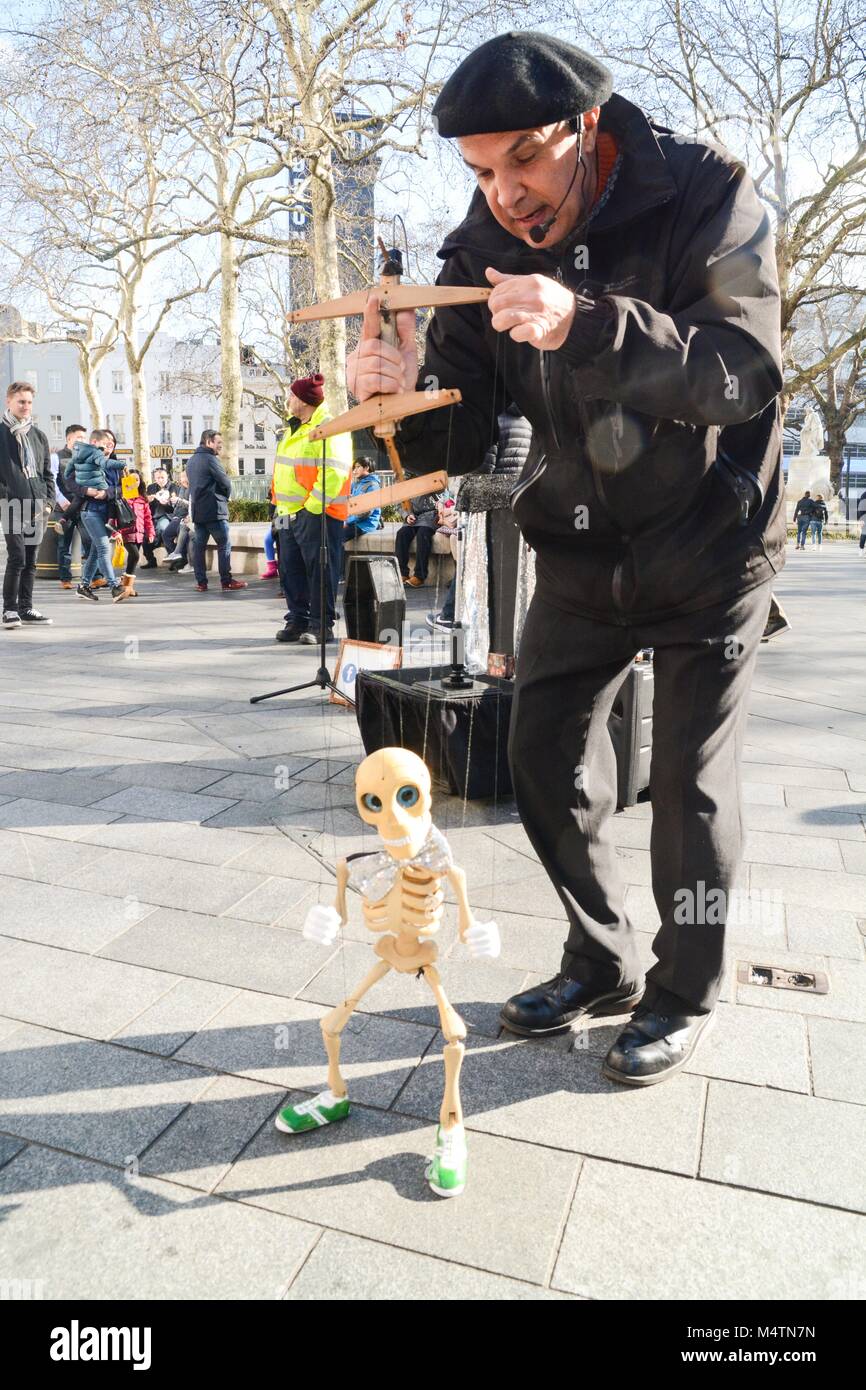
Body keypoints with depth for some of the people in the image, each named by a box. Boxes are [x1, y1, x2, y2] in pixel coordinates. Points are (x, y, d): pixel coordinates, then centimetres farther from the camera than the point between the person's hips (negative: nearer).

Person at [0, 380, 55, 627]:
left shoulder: (38, 435, 17)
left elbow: (48, 472, 17)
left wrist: (49, 501, 5)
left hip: (37, 506, 5)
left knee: (31, 559, 8)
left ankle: (26, 607, 15)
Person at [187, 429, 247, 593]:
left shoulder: (191, 460, 16)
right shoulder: (210, 459, -11)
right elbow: (226, 483, -11)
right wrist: (226, 496, 9)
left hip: (197, 510, 8)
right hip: (214, 511, -8)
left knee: (198, 546, 6)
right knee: (224, 545, -2)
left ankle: (201, 582, 6)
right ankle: (227, 582, -3)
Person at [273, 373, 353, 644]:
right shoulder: (294, 429, 19)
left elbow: (334, 473, -20)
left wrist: (312, 506, -21)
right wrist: (279, 507, 16)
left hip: (317, 514, -9)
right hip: (289, 514, 9)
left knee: (319, 570, -3)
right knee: (291, 570, 12)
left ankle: (322, 624, 5)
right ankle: (298, 620, 21)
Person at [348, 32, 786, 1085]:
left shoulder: (704, 194, -15)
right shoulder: (485, 250, -5)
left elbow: (746, 369, -29)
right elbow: (460, 434, -10)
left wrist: (586, 324, -43)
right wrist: (403, 399, -33)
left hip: (709, 547, -4)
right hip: (580, 554, 5)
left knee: (689, 785, 0)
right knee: (545, 762, 8)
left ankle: (684, 996, 25)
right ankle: (601, 966, 30)